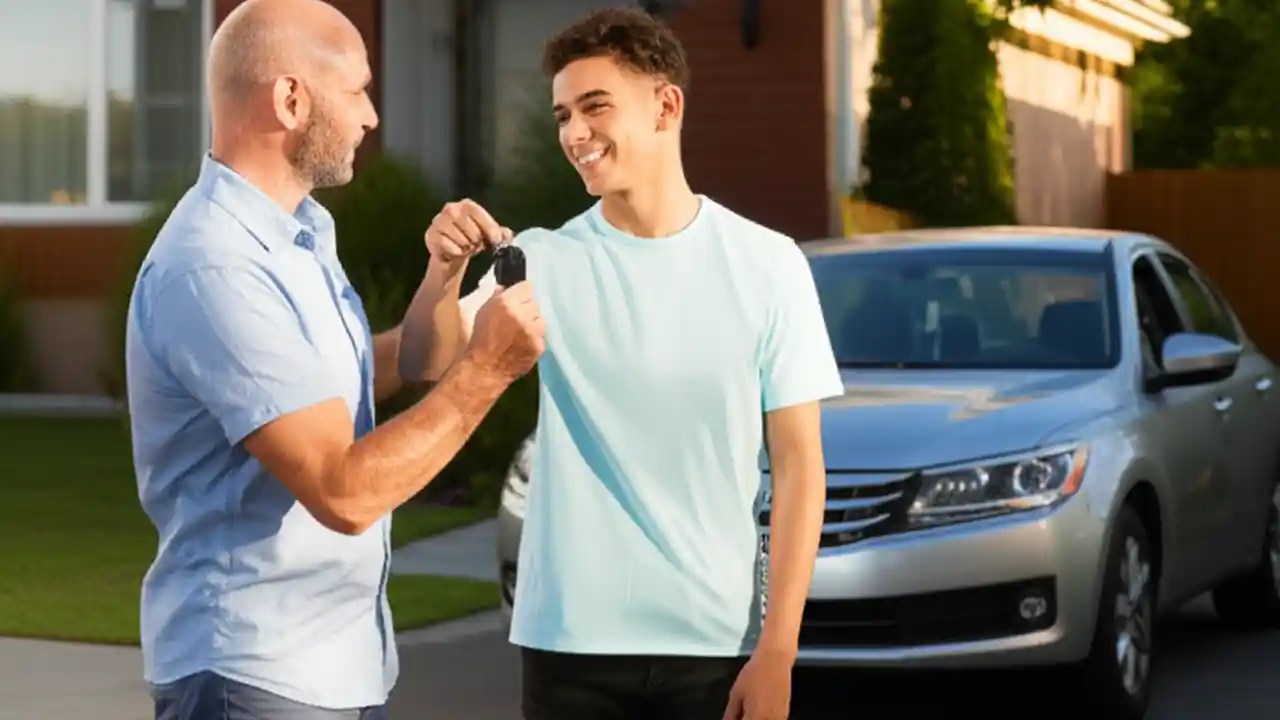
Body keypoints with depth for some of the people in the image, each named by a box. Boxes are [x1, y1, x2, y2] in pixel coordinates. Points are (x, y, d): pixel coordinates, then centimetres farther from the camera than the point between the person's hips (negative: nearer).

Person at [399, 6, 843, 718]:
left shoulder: (766, 264, -2)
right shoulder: (545, 261, 1)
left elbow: (799, 463, -2)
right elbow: (427, 365, -11)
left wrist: (777, 648, -6)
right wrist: (445, 270, -31)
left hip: (719, 641, -1)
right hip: (570, 640, 1)